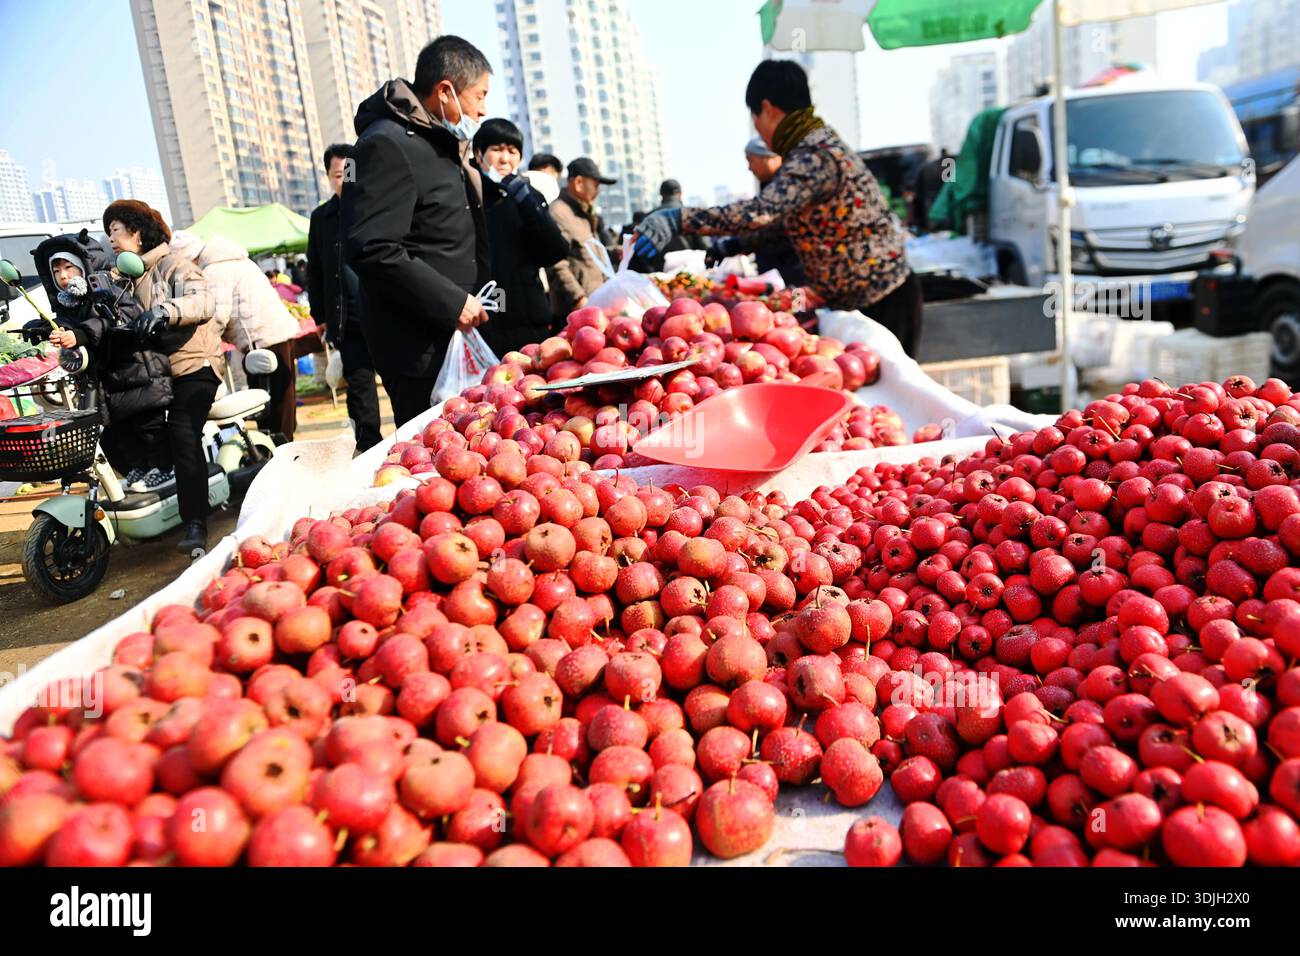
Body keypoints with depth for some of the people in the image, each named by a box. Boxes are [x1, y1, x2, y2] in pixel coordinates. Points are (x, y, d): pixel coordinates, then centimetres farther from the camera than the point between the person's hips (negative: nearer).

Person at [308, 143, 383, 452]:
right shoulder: (321, 218, 10)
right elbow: (315, 273, 13)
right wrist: (322, 318, 10)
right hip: (350, 322, 2)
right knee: (360, 388, 5)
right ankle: (370, 449, 14)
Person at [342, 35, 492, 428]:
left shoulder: (442, 145, 19)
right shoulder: (387, 145, -13)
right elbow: (371, 249, -23)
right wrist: (452, 302, -21)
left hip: (459, 334, 10)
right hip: (421, 349, -9)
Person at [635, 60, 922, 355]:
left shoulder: (814, 156, -21)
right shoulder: (819, 144, 10)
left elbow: (762, 212, -35)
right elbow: (787, 218, 20)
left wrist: (679, 218, -35)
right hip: (861, 300, 9)